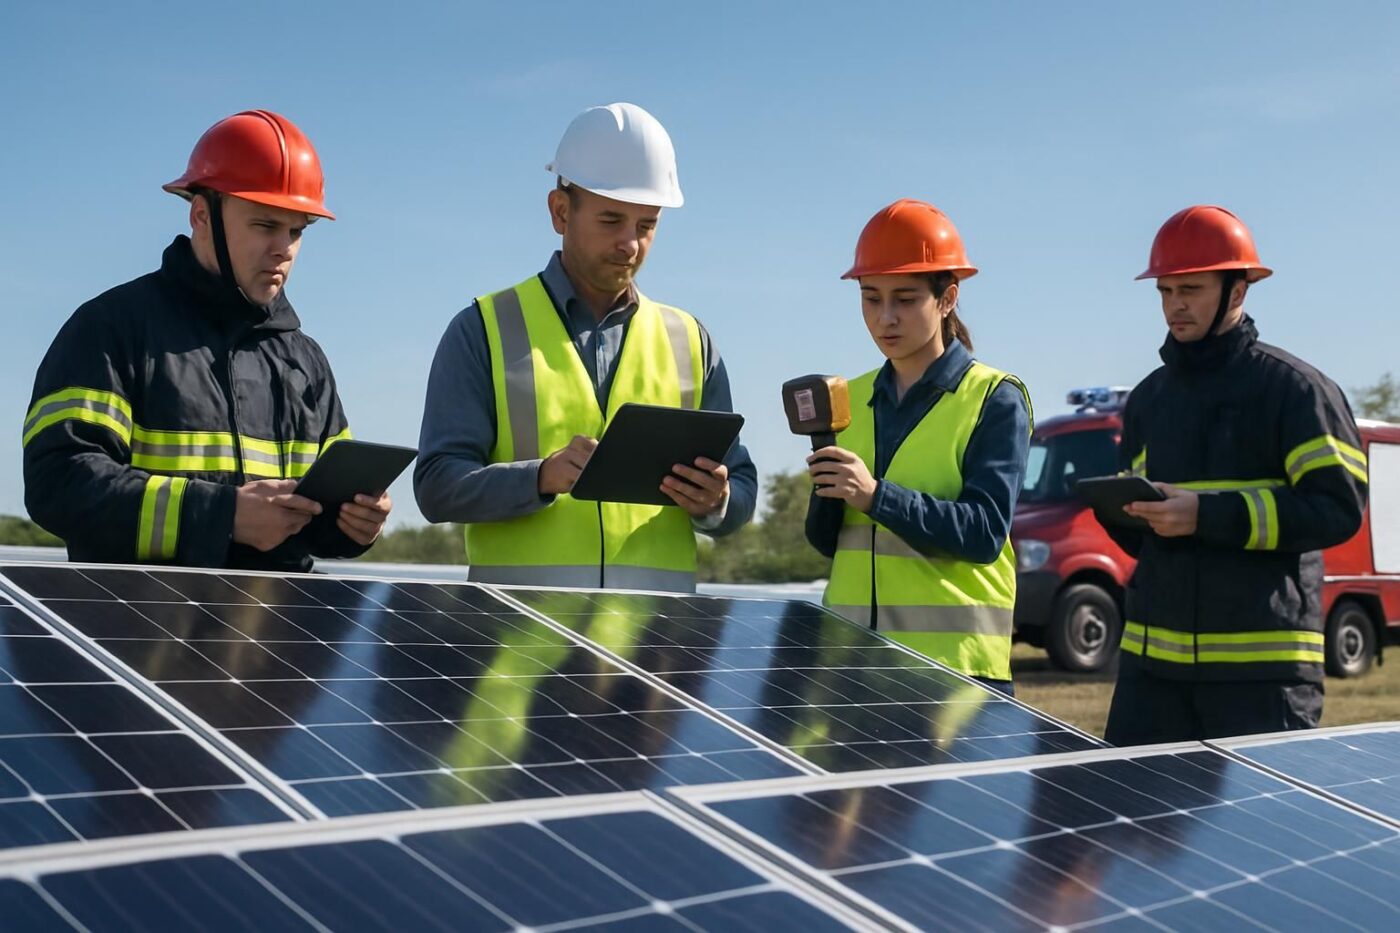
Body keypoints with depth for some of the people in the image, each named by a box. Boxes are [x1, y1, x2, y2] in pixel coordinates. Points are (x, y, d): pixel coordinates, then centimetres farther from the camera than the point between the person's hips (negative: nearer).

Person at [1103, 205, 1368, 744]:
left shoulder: (1293, 387, -2)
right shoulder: (1148, 399, 17)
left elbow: (1339, 508, -12)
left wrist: (1208, 514, -19)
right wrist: (1121, 508, -3)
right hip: (1151, 658, 6)